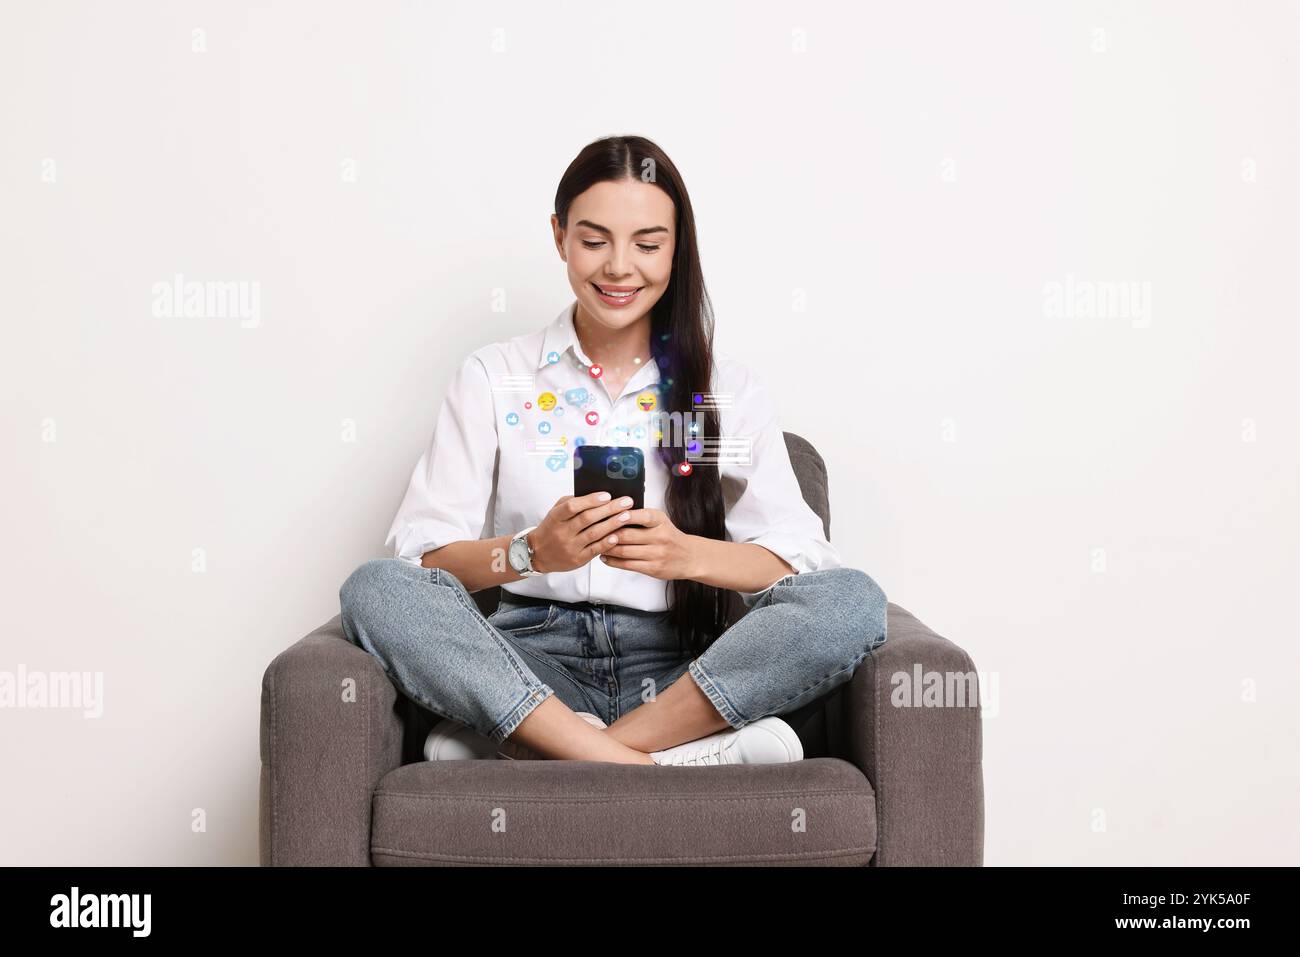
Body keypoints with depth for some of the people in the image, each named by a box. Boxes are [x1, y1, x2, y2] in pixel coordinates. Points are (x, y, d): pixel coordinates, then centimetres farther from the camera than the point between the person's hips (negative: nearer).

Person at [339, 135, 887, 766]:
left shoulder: (730, 390, 11)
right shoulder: (491, 378, 9)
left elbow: (802, 559, 1)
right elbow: (419, 551, -2)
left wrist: (687, 554, -18)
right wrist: (532, 551, -21)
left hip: (676, 670, 1)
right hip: (532, 657, 0)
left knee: (852, 601, -26)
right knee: (375, 589, -27)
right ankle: (636, 766, -33)